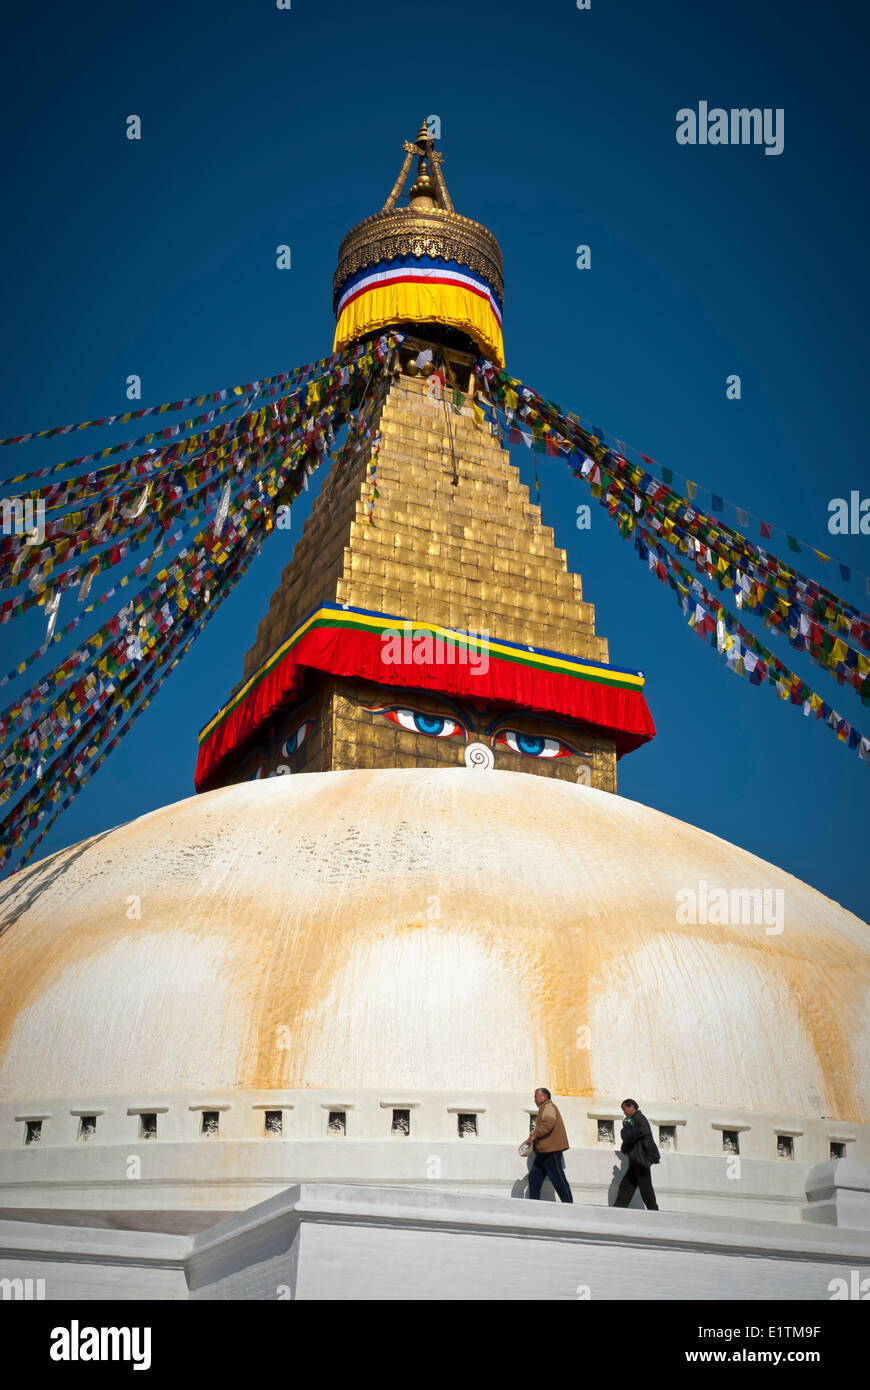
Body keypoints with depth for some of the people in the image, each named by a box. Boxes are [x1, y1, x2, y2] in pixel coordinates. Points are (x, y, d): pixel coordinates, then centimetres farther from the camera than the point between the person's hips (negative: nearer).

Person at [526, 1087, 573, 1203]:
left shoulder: (548, 1106, -8)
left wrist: (534, 1135, -22)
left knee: (557, 1177, -7)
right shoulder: (544, 1108, 24)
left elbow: (548, 1123, -24)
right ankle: (534, 1202, 4)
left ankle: (569, 1202, -2)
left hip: (551, 1150, -11)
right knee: (534, 1176, 6)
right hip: (544, 1151, 11)